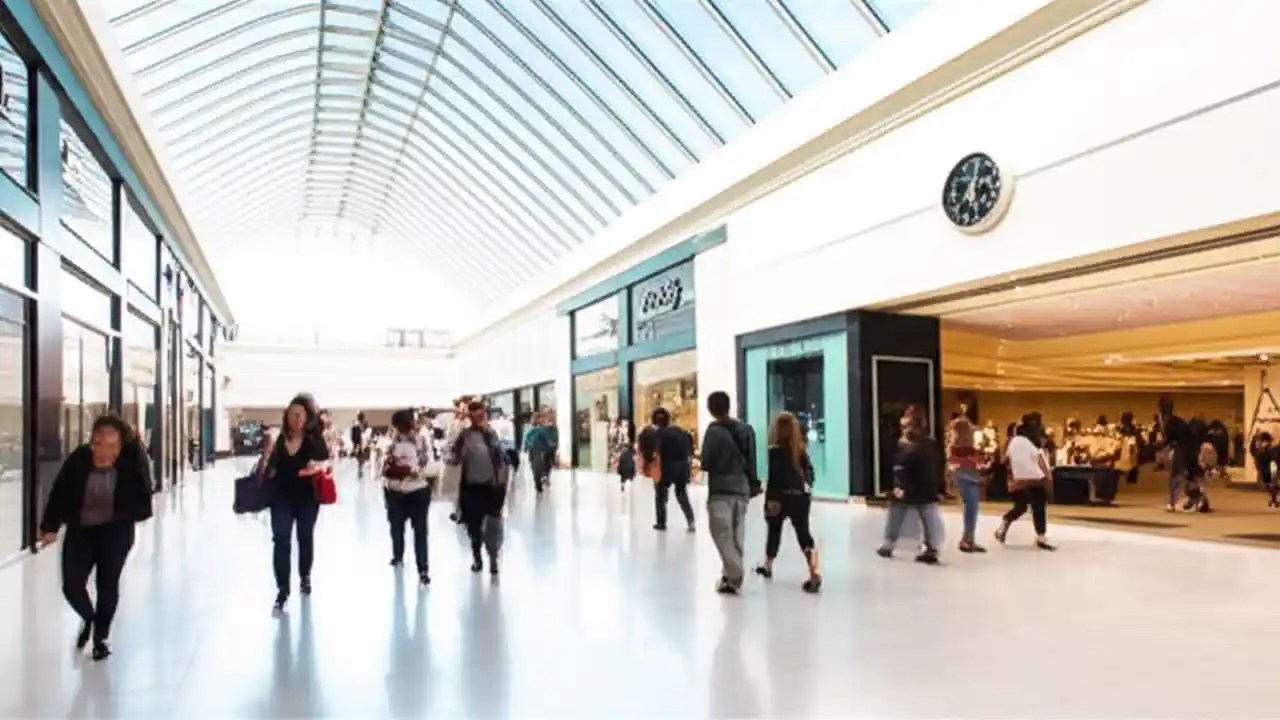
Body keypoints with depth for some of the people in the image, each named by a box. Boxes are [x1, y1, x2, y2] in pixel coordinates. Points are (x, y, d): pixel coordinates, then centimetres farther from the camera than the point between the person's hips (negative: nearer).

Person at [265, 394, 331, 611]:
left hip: (307, 497, -1)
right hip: (282, 496, 1)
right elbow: (273, 467, 12)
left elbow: (326, 462, -7)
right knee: (281, 540, -8)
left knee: (305, 537, 16)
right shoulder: (281, 439, -1)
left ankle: (305, 576, 38)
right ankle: (282, 588, -3)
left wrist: (318, 466, -27)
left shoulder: (315, 439, -9)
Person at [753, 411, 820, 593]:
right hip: (800, 496, 3)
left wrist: (770, 500, -13)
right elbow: (809, 471, 7)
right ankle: (815, 573, -16)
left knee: (774, 531, 16)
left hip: (781, 497, -3)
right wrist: (807, 488, 19)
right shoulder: (800, 449, 3)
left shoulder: (775, 451, -12)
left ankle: (767, 567, 33)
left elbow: (773, 477, -15)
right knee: (804, 534, 1)